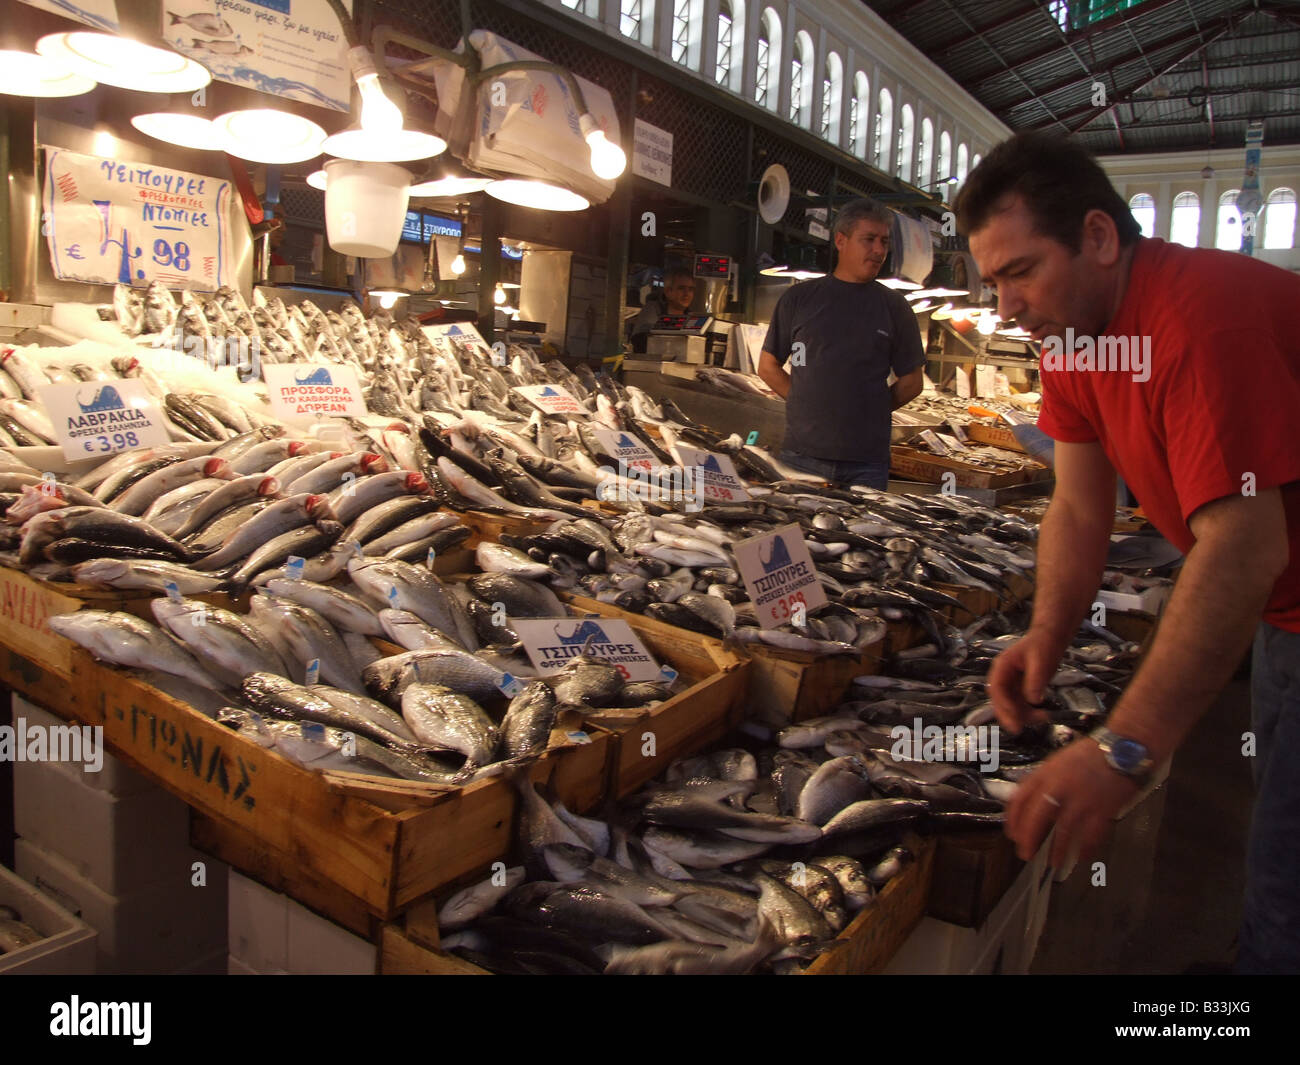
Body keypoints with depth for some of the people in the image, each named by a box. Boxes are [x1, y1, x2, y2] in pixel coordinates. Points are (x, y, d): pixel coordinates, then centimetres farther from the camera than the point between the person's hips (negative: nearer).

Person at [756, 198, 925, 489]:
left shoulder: (894, 307, 8)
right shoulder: (799, 298, 7)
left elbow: (912, 382, 12)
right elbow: (768, 367, 10)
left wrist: (870, 410, 2)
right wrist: (810, 404, 1)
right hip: (801, 454, 0)